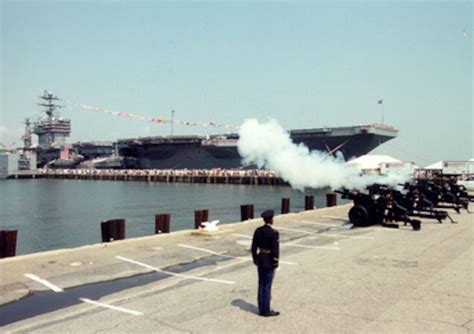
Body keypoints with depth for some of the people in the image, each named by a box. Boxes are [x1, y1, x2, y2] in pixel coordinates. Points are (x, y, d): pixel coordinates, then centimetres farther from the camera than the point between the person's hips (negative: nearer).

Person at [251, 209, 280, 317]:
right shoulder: (274, 232, -18)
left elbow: (254, 247, 5)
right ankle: (266, 310, 12)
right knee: (267, 286, 2)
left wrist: (255, 259, 14)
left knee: (261, 284, 13)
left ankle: (262, 309, 20)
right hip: (269, 261, -6)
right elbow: (275, 250, -18)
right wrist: (275, 263, -9)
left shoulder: (258, 230, 1)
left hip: (260, 259, 6)